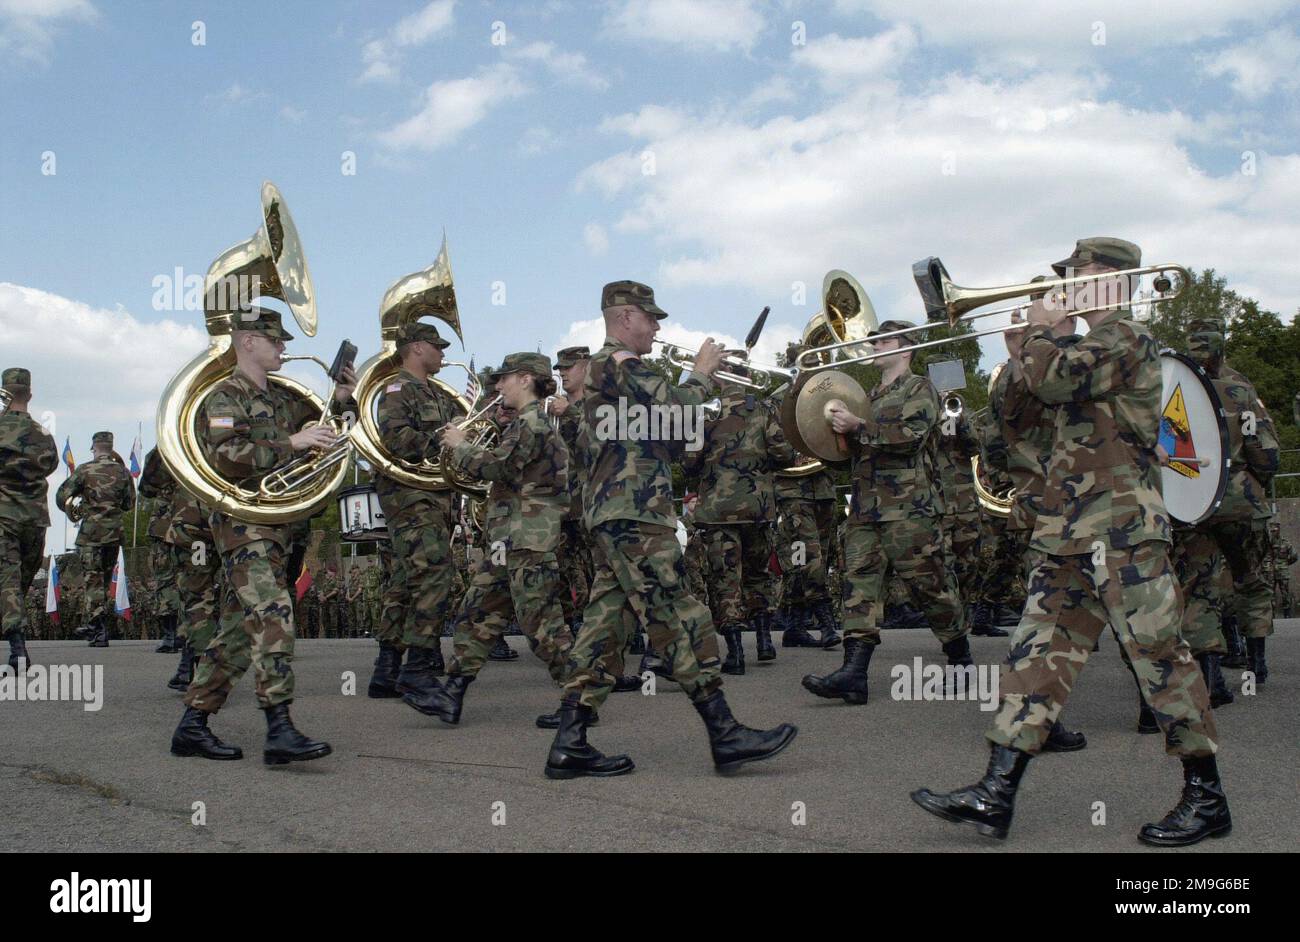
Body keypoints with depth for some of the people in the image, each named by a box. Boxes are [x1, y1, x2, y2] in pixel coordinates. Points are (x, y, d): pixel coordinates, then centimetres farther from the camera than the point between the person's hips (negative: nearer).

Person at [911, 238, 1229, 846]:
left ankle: (1207, 798, 10)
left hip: (1121, 530, -10)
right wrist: (1043, 339, 15)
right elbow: (1052, 394, 29)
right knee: (1039, 654, 3)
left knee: (1159, 657, -3)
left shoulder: (1124, 339, -9)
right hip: (1073, 537, 10)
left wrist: (1040, 332, -5)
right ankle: (995, 795, 2)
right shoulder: (1101, 346, 22)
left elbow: (1053, 381, -23)